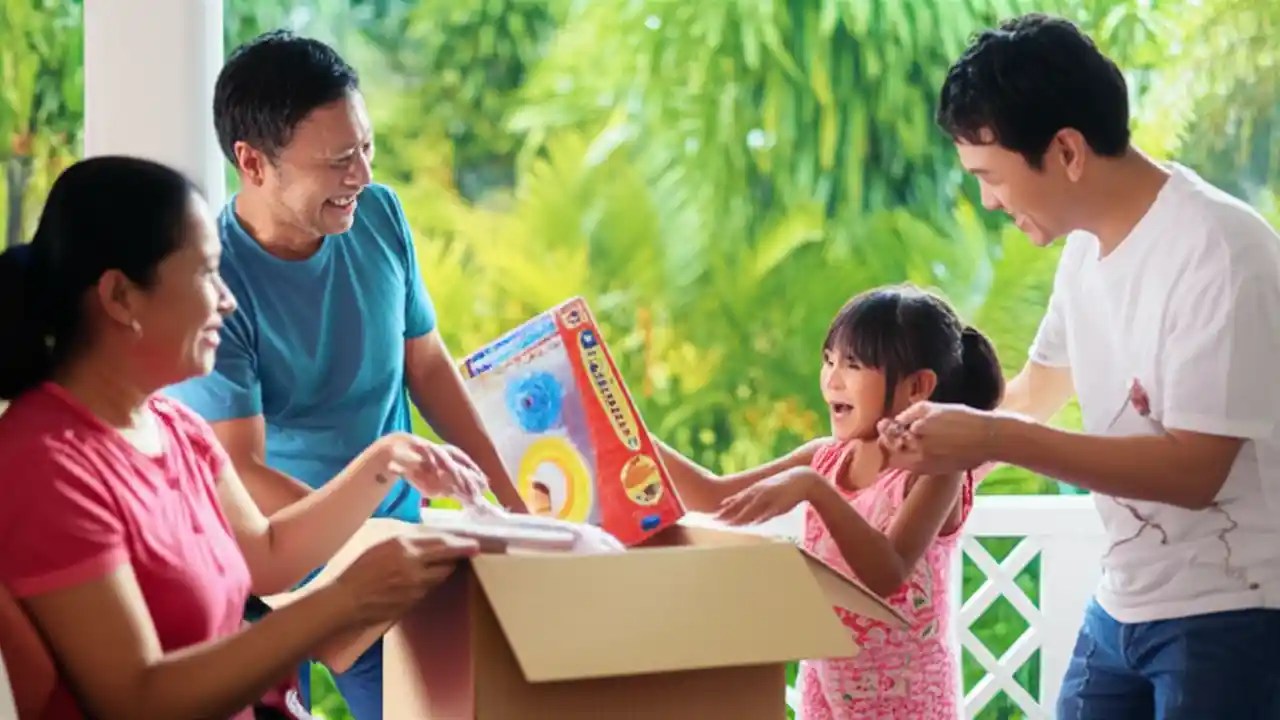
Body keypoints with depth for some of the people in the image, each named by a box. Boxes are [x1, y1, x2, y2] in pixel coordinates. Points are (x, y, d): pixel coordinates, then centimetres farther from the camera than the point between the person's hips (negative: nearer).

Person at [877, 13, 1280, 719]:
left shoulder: (1219, 252, -19)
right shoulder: (1087, 247, 5)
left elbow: (1194, 469, -23)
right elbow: (1039, 391, 20)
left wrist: (994, 440, -24)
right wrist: (952, 435, 0)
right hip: (1122, 604, 8)